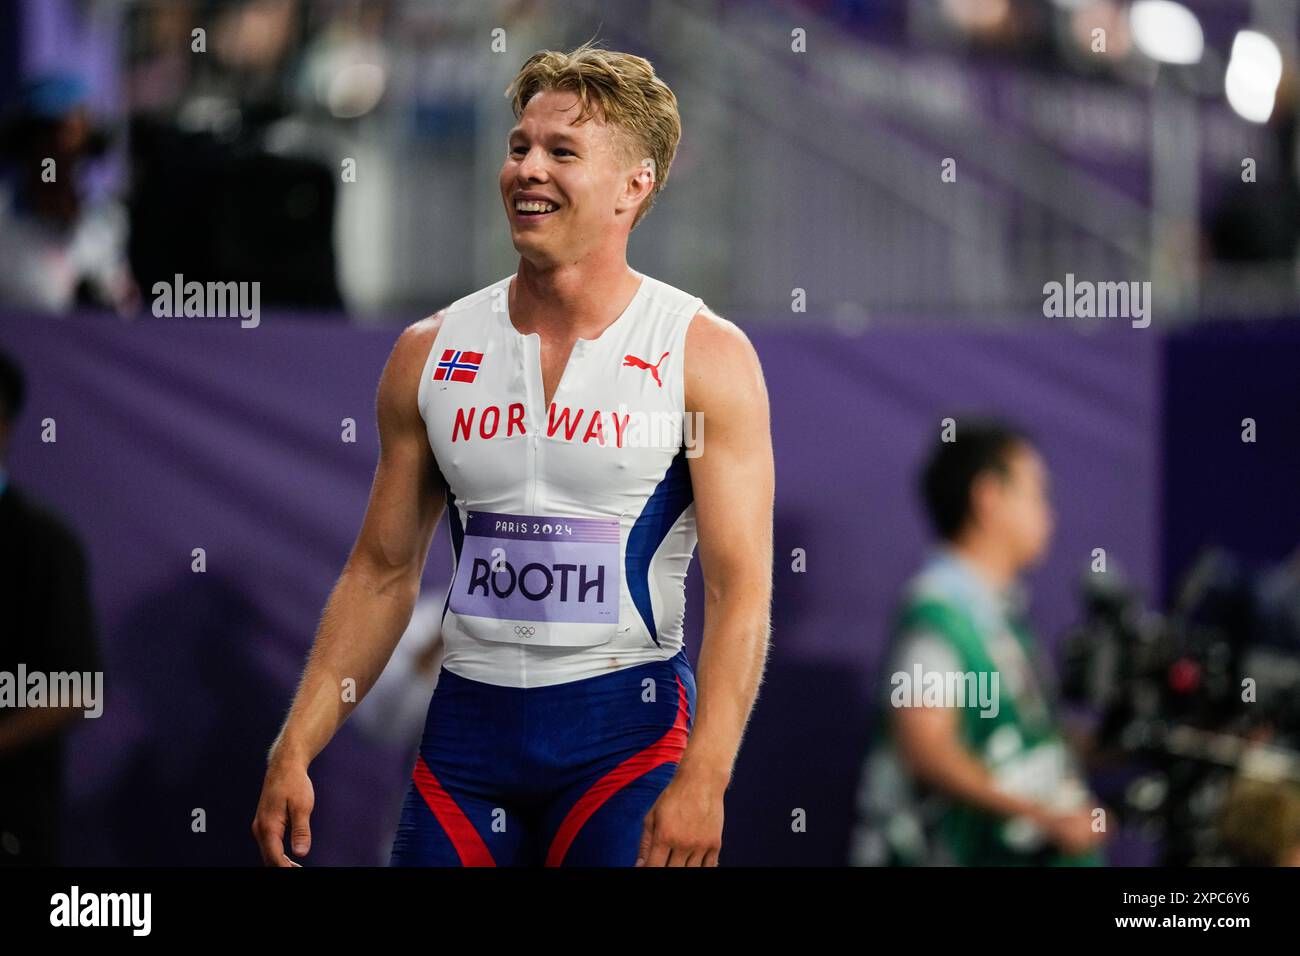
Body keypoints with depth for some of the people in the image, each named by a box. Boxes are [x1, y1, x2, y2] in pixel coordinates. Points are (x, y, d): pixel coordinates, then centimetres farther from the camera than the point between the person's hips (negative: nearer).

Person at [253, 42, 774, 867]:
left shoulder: (705, 356, -4)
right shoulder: (430, 354, 7)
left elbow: (741, 588, -10)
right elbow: (382, 573, 12)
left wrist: (702, 780, -22)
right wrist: (295, 751, 4)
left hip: (625, 731, -3)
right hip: (467, 725, 3)